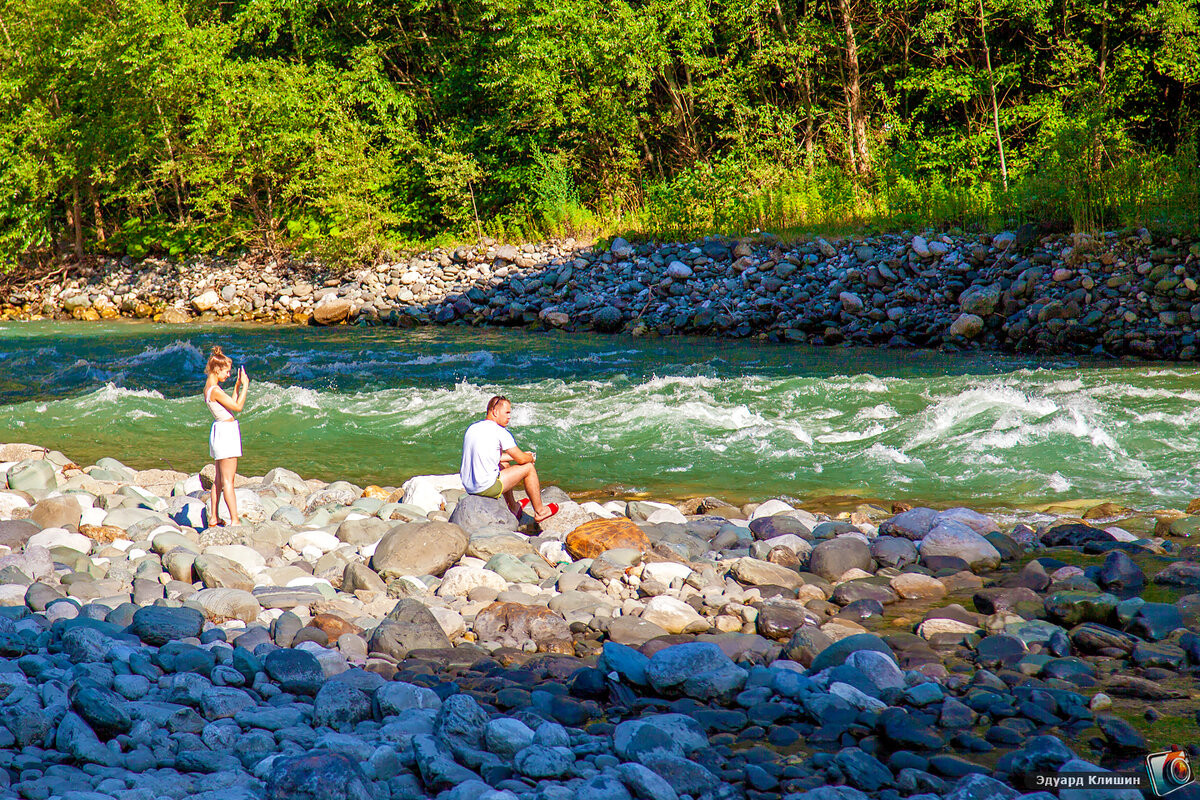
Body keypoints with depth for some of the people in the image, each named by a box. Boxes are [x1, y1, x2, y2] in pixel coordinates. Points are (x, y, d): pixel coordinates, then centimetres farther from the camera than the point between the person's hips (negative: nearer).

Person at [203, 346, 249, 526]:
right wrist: (245, 386, -10)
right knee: (228, 480, -8)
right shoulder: (215, 390, -19)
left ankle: (214, 517, 20)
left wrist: (237, 386, 15)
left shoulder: (209, 387, 11)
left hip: (219, 431, 10)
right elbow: (238, 407, -16)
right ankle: (234, 519, -7)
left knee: (219, 479, 15)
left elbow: (231, 404, 18)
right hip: (226, 432, -10)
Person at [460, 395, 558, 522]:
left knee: (505, 464, 33)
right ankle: (539, 512, 22)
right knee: (529, 467, 8)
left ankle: (513, 507, 47)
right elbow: (521, 459, -6)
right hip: (487, 487, -8)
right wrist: (531, 457, 17)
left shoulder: (472, 428, 13)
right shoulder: (500, 432, -11)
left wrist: (518, 456, 27)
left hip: (468, 486, 8)